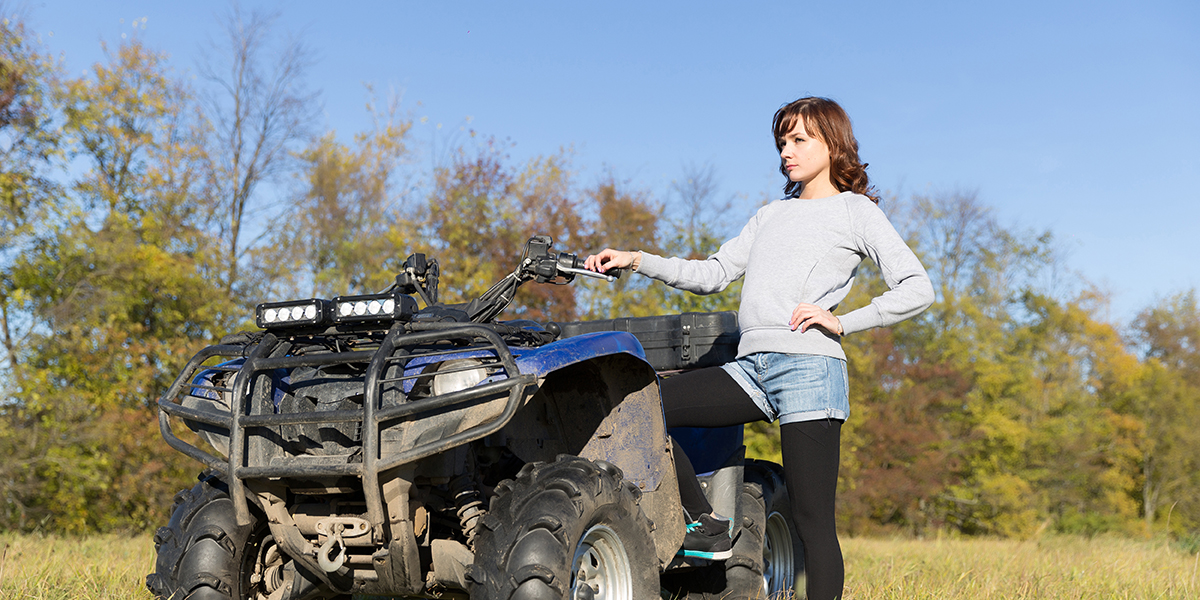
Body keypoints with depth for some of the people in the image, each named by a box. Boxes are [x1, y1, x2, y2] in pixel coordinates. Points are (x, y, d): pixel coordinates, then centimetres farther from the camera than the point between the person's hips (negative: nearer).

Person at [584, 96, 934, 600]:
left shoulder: (856, 210, 8)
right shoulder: (771, 214, 27)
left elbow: (917, 290, -1)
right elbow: (712, 274, 21)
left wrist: (841, 322, -10)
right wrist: (635, 261, 11)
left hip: (810, 369, -6)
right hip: (751, 368, 6)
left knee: (812, 519, -7)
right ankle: (707, 525, 1)